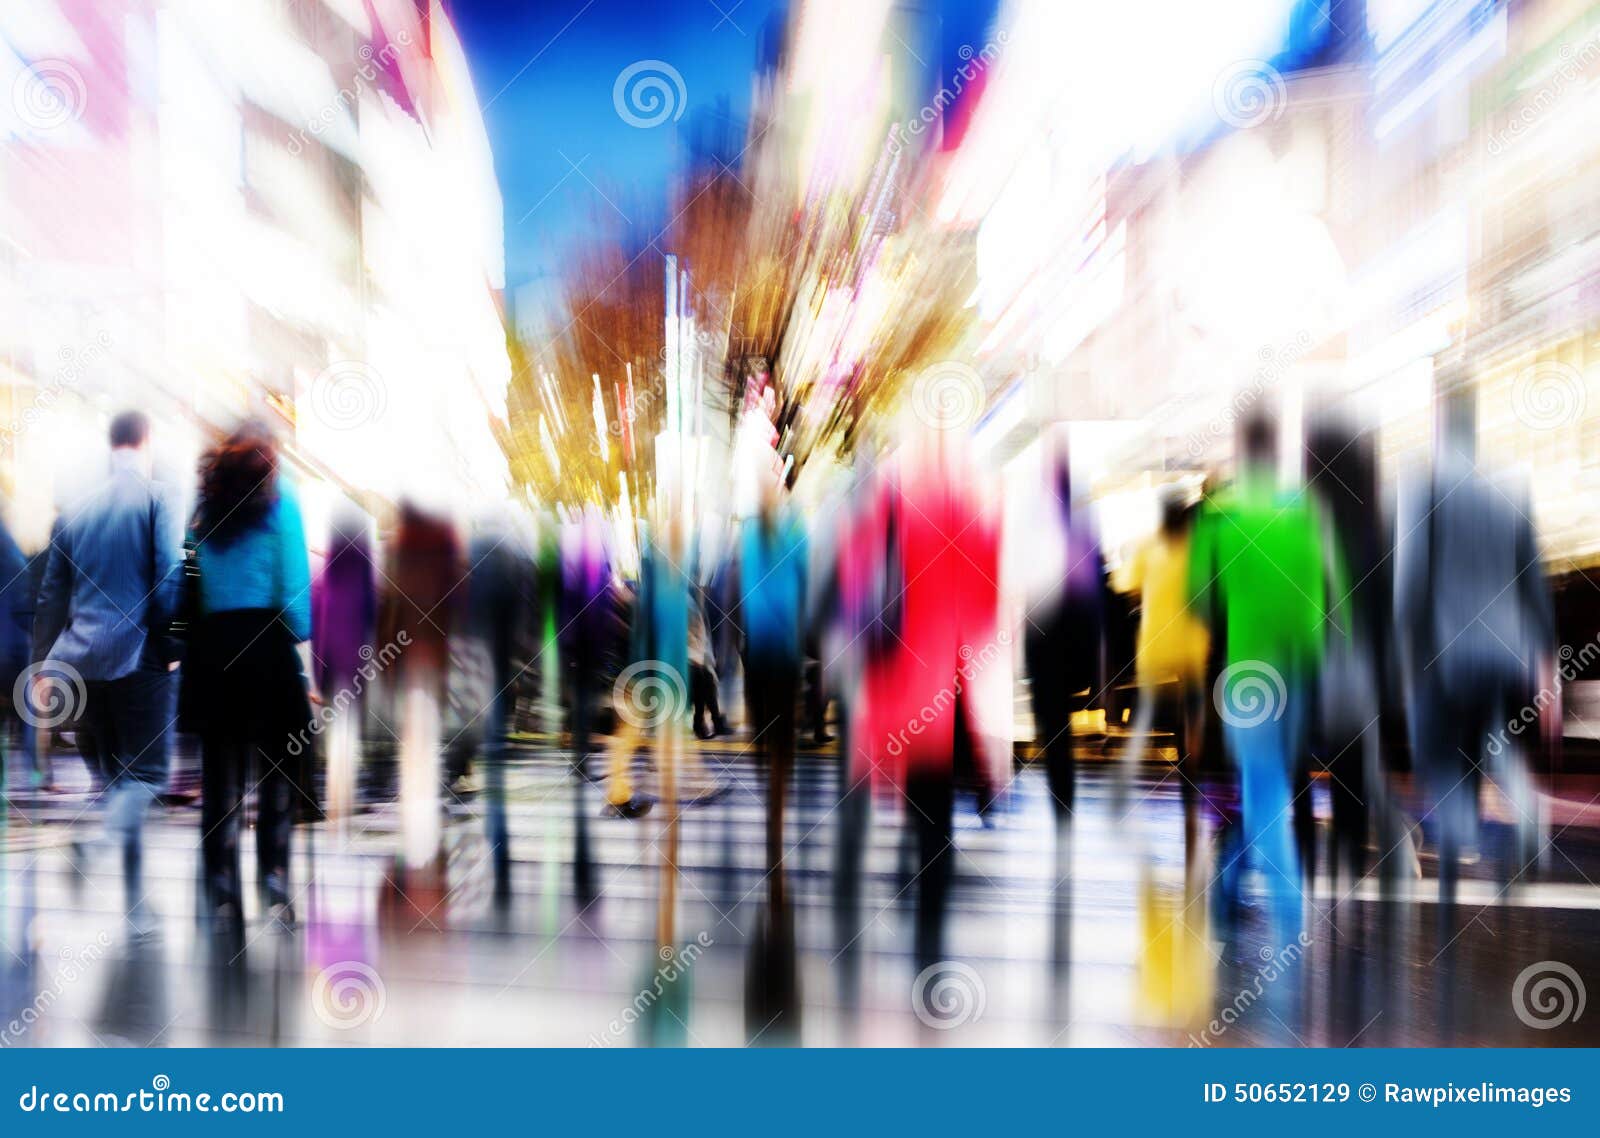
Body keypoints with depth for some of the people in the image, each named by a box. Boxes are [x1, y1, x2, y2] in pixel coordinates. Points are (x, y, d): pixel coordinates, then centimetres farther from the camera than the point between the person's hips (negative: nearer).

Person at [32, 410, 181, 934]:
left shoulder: (76, 511, 12)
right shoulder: (154, 497, -4)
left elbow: (51, 597, 15)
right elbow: (169, 581, -13)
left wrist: (43, 668, 19)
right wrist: (174, 647, -3)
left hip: (83, 660, 6)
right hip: (139, 657, -5)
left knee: (114, 773, 15)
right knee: (145, 773, 1)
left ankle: (133, 905, 21)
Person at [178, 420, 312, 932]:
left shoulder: (204, 500, 15)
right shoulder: (279, 497, 5)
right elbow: (295, 574, -4)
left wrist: (182, 640, 9)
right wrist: (300, 635, -1)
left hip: (210, 641, 3)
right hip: (265, 638, -3)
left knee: (220, 770, 7)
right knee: (277, 764, 2)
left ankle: (223, 898, 11)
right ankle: (274, 887, 0)